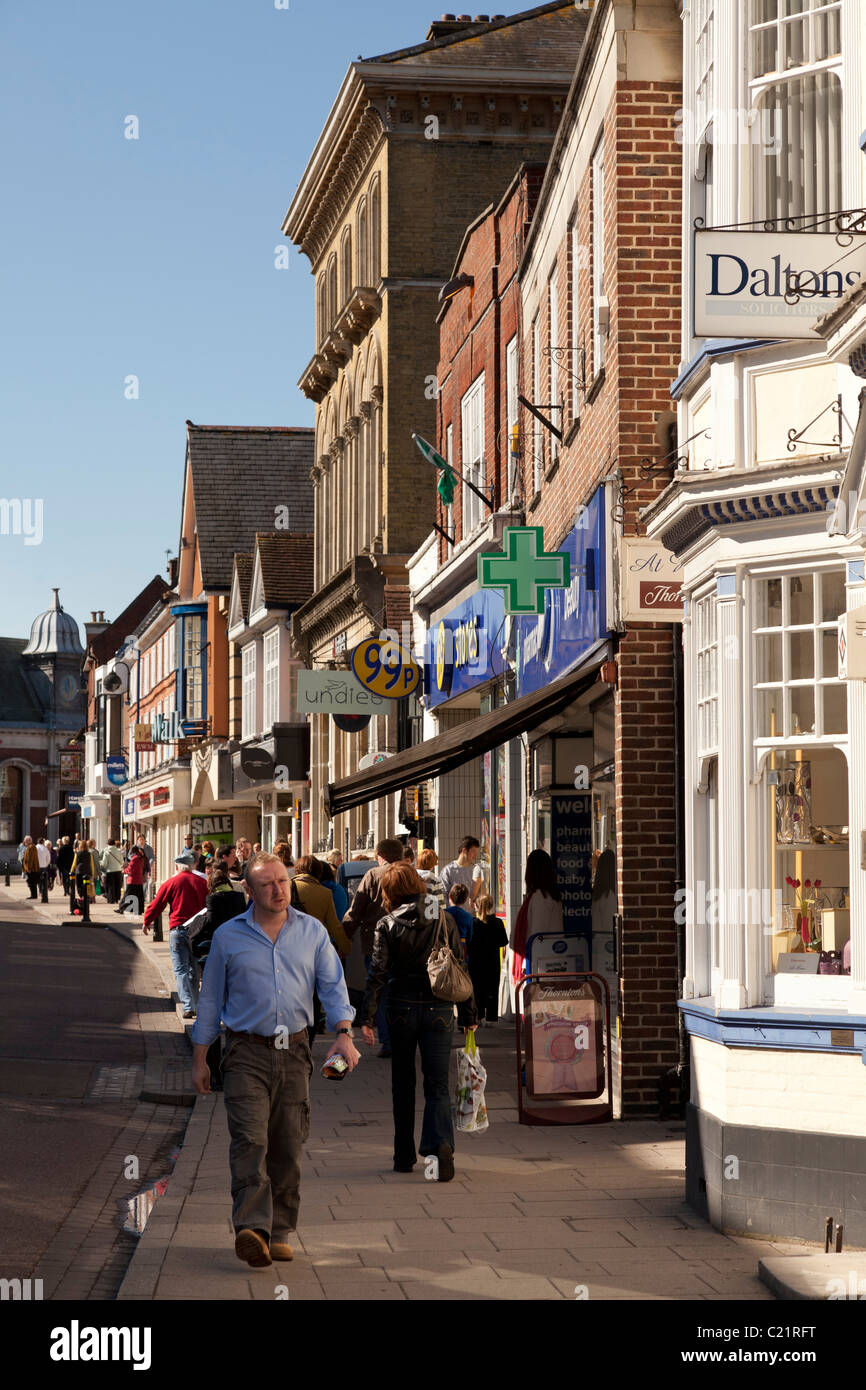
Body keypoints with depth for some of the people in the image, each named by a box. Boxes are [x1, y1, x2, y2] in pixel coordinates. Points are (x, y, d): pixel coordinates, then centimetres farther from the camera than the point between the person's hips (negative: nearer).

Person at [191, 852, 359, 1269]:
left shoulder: (312, 932, 9)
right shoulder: (228, 936, 5)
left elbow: (333, 986, 3)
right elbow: (210, 1000, 10)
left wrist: (344, 1033, -14)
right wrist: (199, 1059, 9)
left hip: (294, 1053, 2)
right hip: (247, 1053, -2)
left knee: (288, 1146, 4)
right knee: (250, 1140, -17)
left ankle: (279, 1231, 14)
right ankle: (251, 1230, -28)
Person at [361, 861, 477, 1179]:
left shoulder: (387, 925, -3)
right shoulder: (443, 920, 2)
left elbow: (377, 973, -8)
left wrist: (367, 1018, -7)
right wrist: (468, 1016, 8)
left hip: (401, 1009, 0)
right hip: (438, 1009, 0)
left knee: (403, 1085, 13)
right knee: (437, 1084, 1)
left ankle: (404, 1156, 18)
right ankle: (441, 1142, -23)